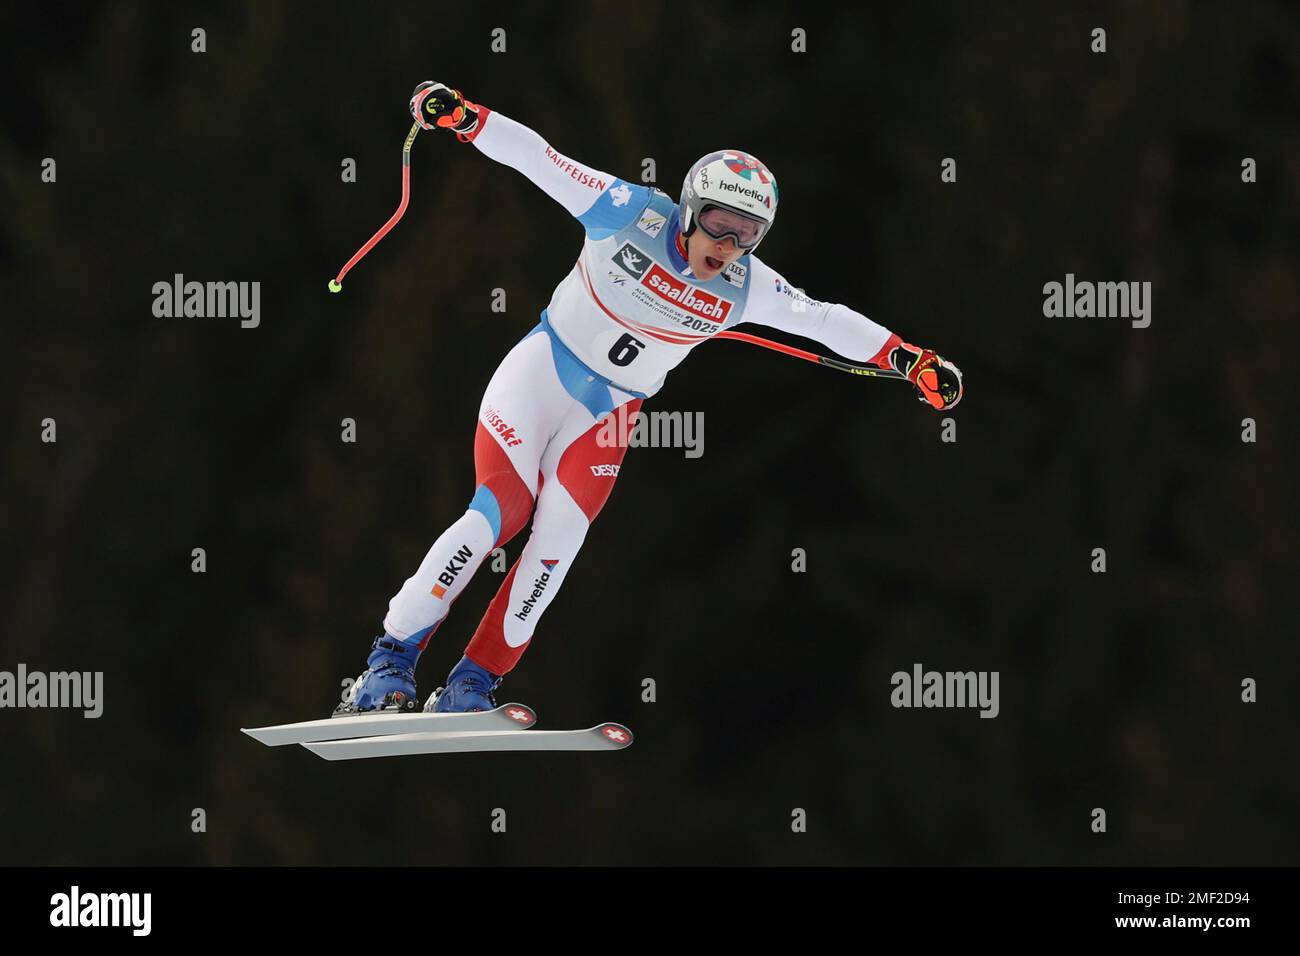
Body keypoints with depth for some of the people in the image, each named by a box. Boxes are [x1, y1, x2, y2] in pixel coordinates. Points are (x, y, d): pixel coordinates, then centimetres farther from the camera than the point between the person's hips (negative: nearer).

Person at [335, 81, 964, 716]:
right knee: (500, 512, -16)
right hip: (541, 373, -3)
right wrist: (462, 116, -30)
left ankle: (472, 685, -2)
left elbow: (825, 320, 2)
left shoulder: (744, 288, -8)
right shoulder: (633, 213, -18)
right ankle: (392, 659, -7)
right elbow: (537, 158, -19)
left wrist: (909, 360, -1)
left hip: (610, 415, 3)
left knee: (557, 542, -11)